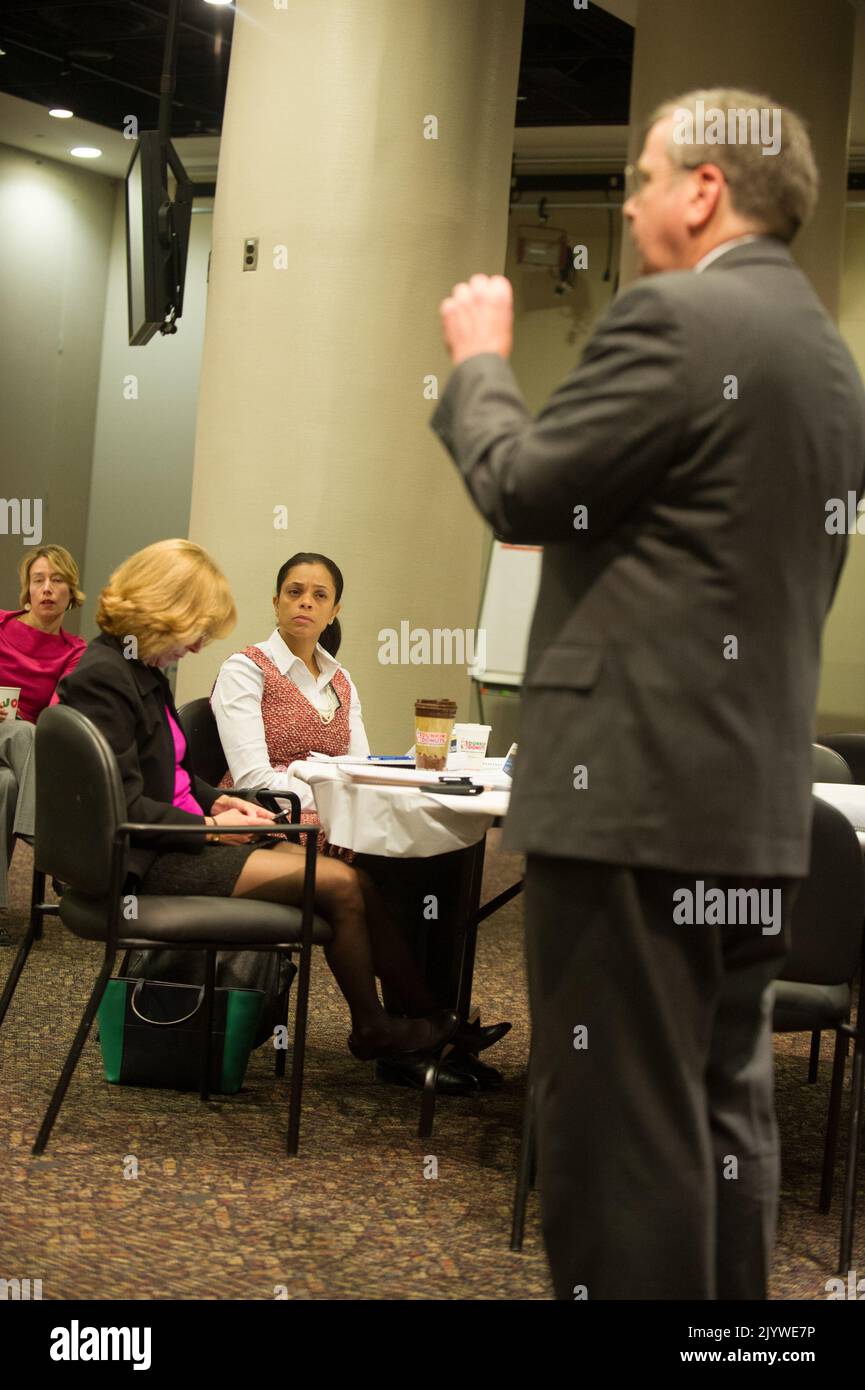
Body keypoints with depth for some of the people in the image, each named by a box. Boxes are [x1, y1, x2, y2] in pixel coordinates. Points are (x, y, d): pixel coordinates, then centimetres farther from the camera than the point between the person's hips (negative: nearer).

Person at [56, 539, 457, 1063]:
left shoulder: (143, 669, 14)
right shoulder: (102, 677, -17)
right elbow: (124, 805, -21)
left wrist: (215, 801, 7)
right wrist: (208, 825, -13)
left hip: (181, 839, 10)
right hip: (149, 862, -10)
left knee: (344, 876, 0)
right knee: (341, 884, -13)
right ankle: (373, 1027, 4)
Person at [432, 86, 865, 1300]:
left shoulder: (675, 316, -12)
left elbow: (519, 490, -10)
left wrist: (480, 359, 6)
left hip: (638, 786, -9)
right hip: (761, 800, 9)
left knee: (618, 1120, -3)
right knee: (725, 1111, 15)